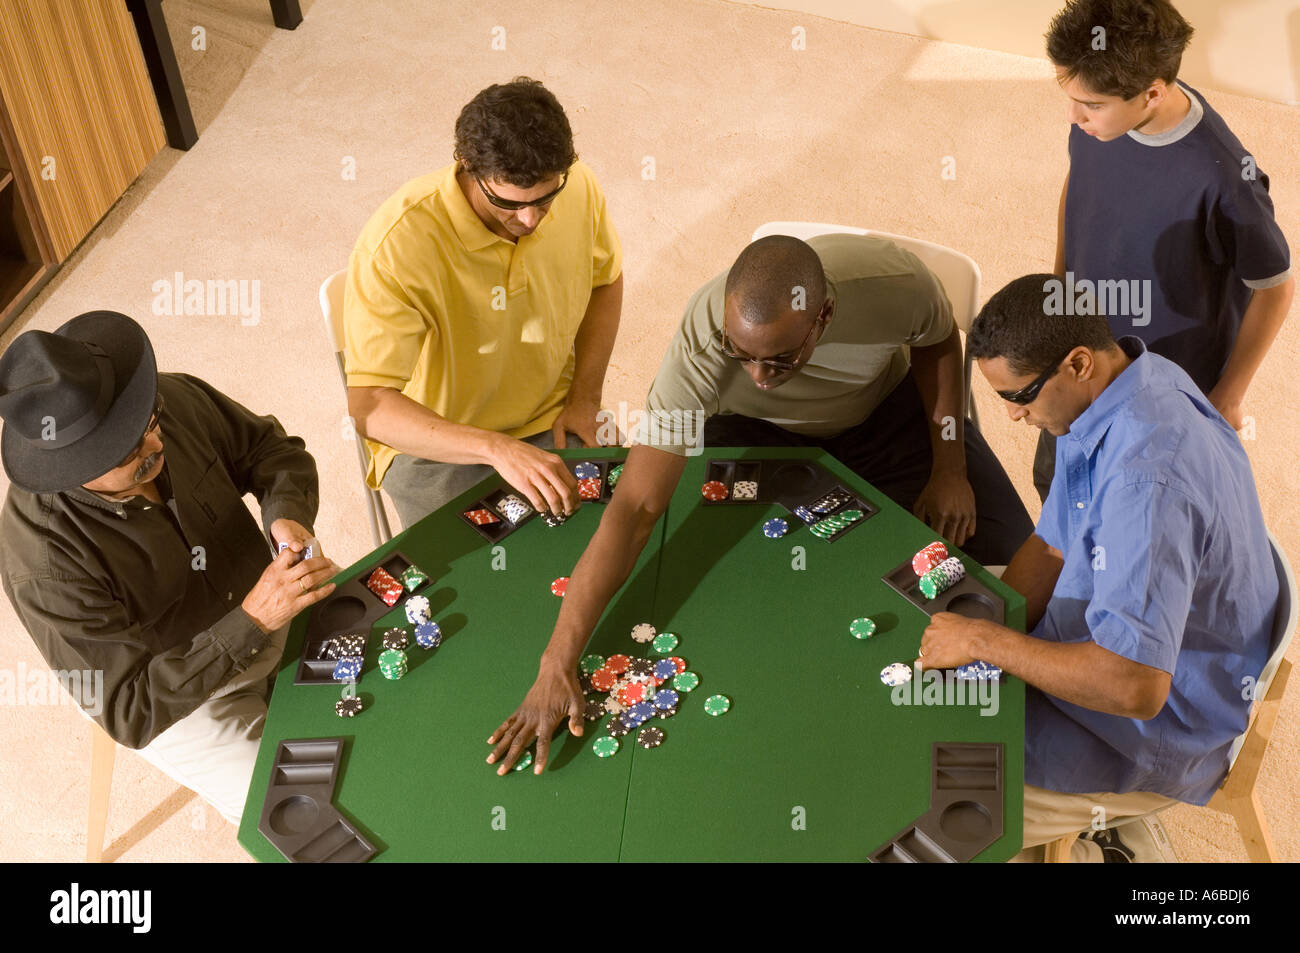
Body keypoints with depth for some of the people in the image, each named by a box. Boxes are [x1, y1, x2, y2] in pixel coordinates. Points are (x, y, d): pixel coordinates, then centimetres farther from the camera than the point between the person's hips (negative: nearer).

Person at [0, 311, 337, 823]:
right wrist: (254, 621, -39)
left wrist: (287, 515, -23)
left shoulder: (180, 400, -20)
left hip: (269, 614, 5)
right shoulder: (42, 564, -35)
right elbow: (131, 713, -29)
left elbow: (271, 448, 0)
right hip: (175, 699, -5)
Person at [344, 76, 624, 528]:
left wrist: (585, 397, 1)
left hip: (551, 423, 4)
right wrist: (497, 448, -44)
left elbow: (605, 279, 11)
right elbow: (368, 407, -32)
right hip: (432, 442, -3)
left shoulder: (579, 189, -12)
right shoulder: (398, 243, -28)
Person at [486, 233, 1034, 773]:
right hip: (753, 430, -1)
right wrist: (557, 667, -45)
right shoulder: (702, 344, -39)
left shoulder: (894, 280, -35)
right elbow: (635, 508, -40)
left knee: (1010, 559, -11)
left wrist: (949, 468, -12)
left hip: (886, 408, 2)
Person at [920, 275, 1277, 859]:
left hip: (1159, 731, -9)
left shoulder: (1147, 476, -36)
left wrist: (984, 641, -27)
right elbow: (1053, 547, 5)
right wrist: (964, 643, -9)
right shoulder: (1106, 394, -4)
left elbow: (1133, 687, -39)